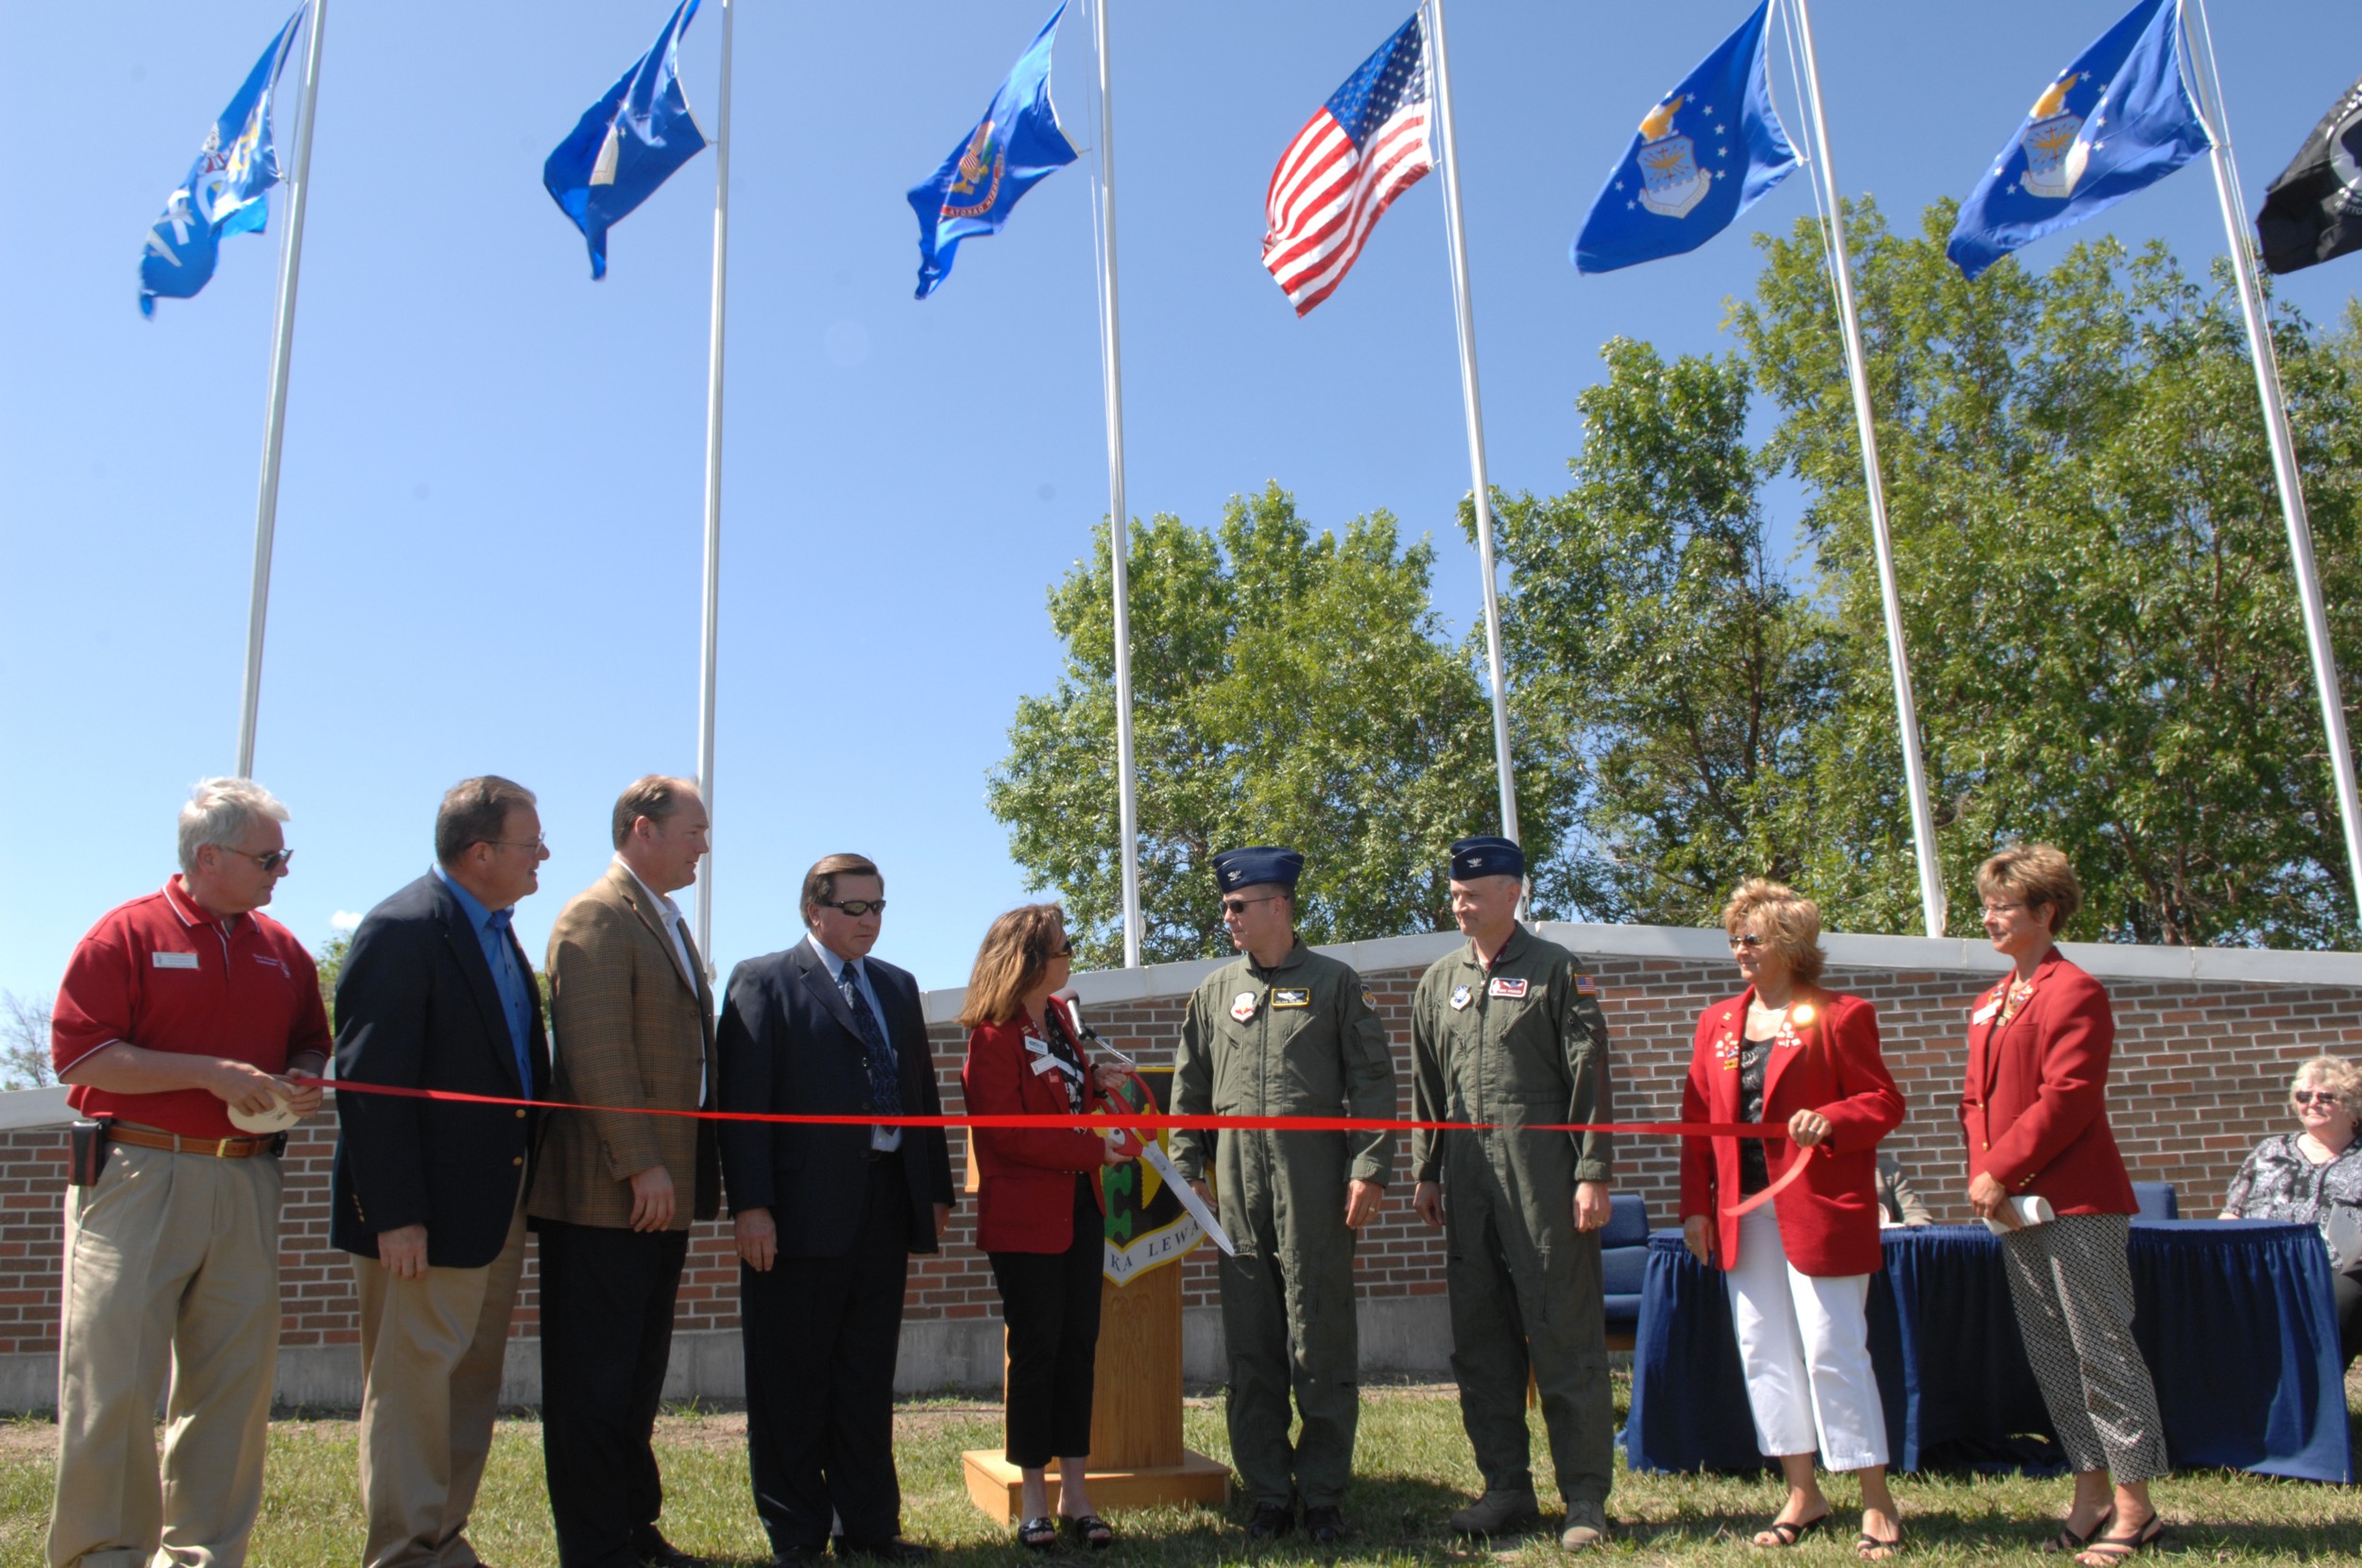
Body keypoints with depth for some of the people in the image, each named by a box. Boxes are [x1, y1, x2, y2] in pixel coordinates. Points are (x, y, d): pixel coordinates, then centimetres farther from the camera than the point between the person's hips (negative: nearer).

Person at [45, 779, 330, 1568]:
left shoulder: (282, 949, 12)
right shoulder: (127, 933, -3)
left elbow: (311, 1044, 23)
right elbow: (77, 1053, -10)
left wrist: (302, 1082, 0)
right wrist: (212, 1073, -15)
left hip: (245, 1184, 5)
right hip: (137, 1177, -5)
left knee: (233, 1381, 8)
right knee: (113, 1378, -2)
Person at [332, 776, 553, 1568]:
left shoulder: (498, 933, 13)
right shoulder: (402, 930, -14)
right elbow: (368, 1085, -18)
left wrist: (524, 1187, 13)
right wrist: (394, 1214, -21)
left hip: (498, 1206, 9)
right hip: (427, 1217, -9)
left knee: (473, 1380, 15)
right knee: (413, 1383, 1)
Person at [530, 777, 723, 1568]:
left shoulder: (667, 924, 18)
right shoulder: (596, 916, -12)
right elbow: (598, 1052, -20)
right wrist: (642, 1166, -22)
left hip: (658, 1192, 9)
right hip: (606, 1193, -9)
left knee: (639, 1376, 17)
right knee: (596, 1381, 0)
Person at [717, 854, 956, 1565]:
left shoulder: (898, 986, 16)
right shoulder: (763, 981, -2)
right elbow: (743, 1100, -9)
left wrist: (937, 1188, 11)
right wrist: (750, 1205, -16)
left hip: (886, 1207, 6)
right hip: (802, 1210, -5)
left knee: (869, 1380, 13)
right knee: (792, 1382, 5)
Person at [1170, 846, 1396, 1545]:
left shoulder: (1335, 983, 4)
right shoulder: (1214, 992, 14)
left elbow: (1373, 1081, 0)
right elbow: (1190, 1089, 16)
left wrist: (1369, 1170, -8)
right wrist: (1187, 1168, 8)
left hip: (1316, 1183, -3)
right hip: (1238, 1185, 3)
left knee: (1322, 1341, 0)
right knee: (1251, 1345, 6)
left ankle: (1324, 1494, 12)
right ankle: (1269, 1494, 15)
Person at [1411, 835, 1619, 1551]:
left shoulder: (1556, 970, 0)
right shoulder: (1438, 981, 14)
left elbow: (1588, 1077, -4)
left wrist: (1592, 1174, -10)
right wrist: (1425, 1172, 13)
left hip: (1542, 1172, -5)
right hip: (1467, 1177, 5)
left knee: (1564, 1335, -2)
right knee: (1479, 1338, 8)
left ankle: (1585, 1497, 7)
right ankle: (1507, 1489, 18)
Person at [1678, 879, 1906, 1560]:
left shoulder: (1840, 1015, -3)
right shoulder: (1717, 1021, 13)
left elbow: (1884, 1102, -5)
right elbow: (1697, 1118, 12)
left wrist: (1830, 1121, -24)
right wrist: (1695, 1204, 7)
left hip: (1821, 1213, -6)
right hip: (1743, 1215, 6)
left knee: (1833, 1353, -4)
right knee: (1764, 1355, 9)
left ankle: (1877, 1504, 9)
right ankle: (1803, 1494, 21)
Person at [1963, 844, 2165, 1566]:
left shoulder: (2075, 991, -10)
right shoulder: (1989, 1004, 16)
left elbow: (2065, 1100, -18)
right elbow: (1977, 1098, 15)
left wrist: (1998, 1170, -16)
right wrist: (1982, 1174, 0)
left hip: (2078, 1205, -9)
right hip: (2017, 1206, 9)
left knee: (2101, 1350, -2)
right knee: (2051, 1355, 12)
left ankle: (2134, 1506, 7)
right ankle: (2093, 1497, 21)